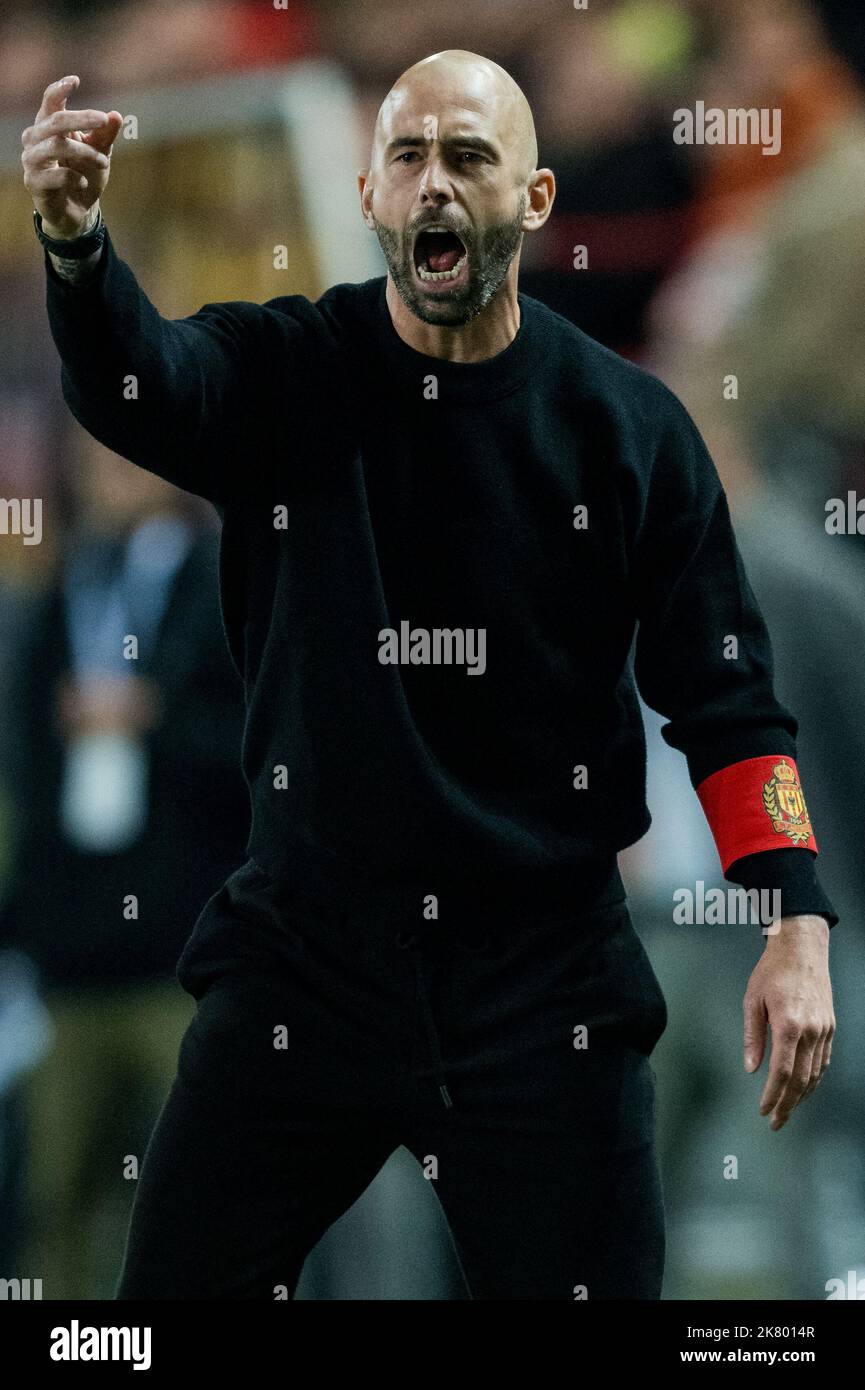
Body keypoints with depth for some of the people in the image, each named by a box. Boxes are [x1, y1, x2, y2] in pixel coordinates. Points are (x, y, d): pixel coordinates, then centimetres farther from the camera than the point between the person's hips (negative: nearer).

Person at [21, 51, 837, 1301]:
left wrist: (798, 921, -9)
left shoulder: (627, 425, 1)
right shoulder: (286, 377, 0)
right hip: (305, 951, 0)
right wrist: (73, 240, -45)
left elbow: (725, 693, 3)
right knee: (177, 1288, 0)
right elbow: (134, 384, -23)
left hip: (546, 970, 0)